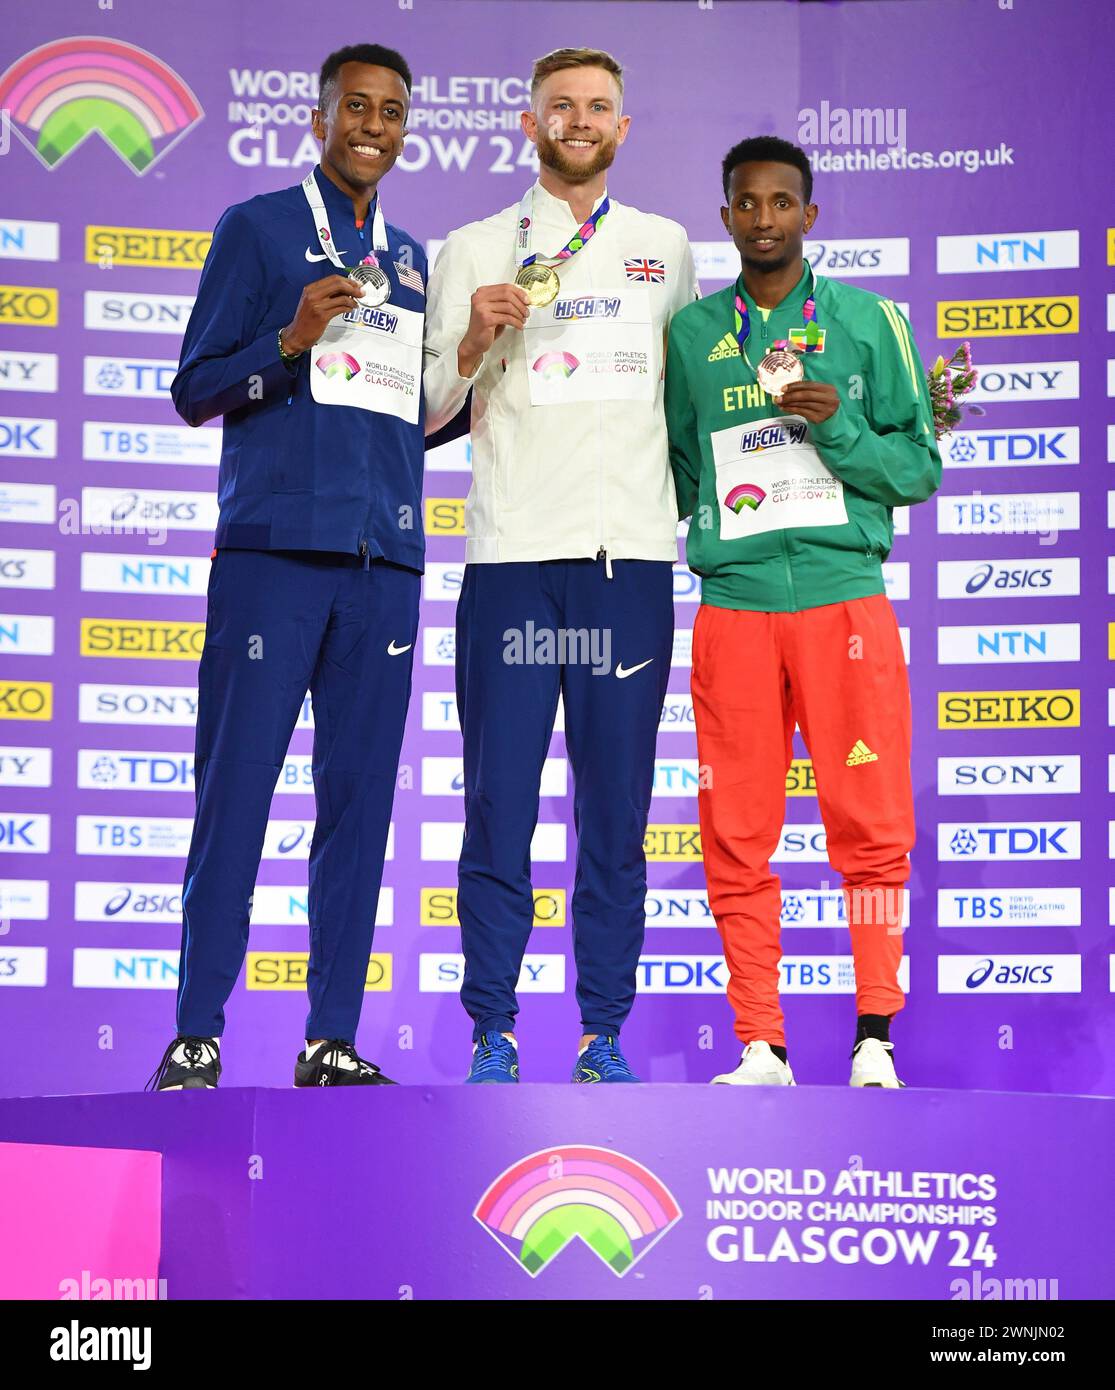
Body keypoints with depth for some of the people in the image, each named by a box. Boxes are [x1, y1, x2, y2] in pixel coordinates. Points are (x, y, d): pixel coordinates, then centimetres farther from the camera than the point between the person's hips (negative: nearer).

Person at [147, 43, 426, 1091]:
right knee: (236, 787, -7)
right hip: (273, 545, -5)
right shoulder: (256, 230, 8)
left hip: (383, 555, 5)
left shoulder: (412, 261, 22)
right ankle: (196, 1034, -2)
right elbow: (194, 393, 3)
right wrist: (292, 340, -13)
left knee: (361, 795, 1)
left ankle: (332, 1037, 5)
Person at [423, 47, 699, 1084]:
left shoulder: (664, 248, 16)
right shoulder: (472, 251, 10)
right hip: (513, 557, -1)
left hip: (632, 559, 2)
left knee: (617, 811, 2)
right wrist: (474, 338, -9)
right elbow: (426, 412, 7)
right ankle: (492, 1034, 4)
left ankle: (604, 1036, 9)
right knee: (499, 805, -4)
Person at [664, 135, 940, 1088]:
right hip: (734, 607, 2)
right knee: (738, 840, 0)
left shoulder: (869, 320, 7)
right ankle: (761, 1049, 7)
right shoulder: (690, 332, 13)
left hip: (845, 598, -2)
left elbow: (920, 468, 5)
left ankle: (875, 1038, 4)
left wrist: (837, 428, -10)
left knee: (871, 828, -4)